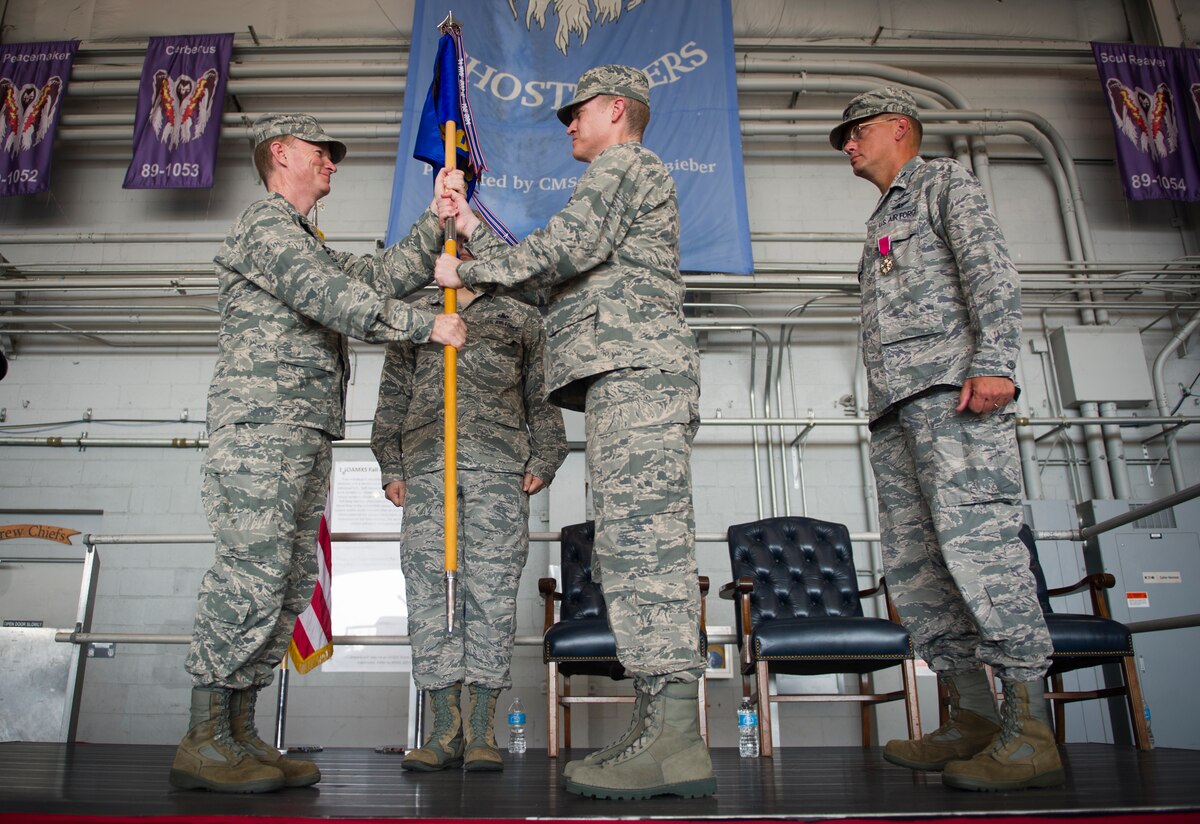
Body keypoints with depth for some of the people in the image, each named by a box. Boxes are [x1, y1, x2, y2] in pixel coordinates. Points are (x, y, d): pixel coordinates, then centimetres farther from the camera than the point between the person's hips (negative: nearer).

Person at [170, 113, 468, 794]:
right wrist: (427, 326, -11)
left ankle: (239, 734, 9)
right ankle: (203, 743, -7)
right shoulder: (265, 225, 0)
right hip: (263, 424, -10)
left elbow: (381, 277, 22)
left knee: (290, 584, 5)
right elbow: (335, 299, -14)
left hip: (304, 437, 10)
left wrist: (438, 221, 17)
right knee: (252, 574, -13)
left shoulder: (311, 247, 31)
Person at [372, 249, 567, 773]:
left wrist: (543, 460, 3)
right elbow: (393, 396, 20)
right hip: (426, 464, 2)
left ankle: (481, 730, -2)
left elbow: (542, 395, 16)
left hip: (499, 465, -1)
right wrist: (391, 466, 10)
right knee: (428, 587, -5)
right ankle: (445, 728, 0)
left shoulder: (518, 318, 21)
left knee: (492, 589, -7)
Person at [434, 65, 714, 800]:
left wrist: (468, 272, -2)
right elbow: (555, 279, 31)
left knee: (643, 540, -18)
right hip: (631, 379, 10)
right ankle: (664, 730, 2)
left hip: (634, 367, -10)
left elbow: (571, 246, -12)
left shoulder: (625, 164, 7)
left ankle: (675, 741, -19)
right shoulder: (632, 179, 37)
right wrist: (477, 232, 33)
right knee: (637, 547, 2)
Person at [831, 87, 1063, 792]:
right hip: (897, 403, 9)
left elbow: (992, 269, -6)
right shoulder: (884, 221, 34)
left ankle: (1032, 732, -18)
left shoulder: (945, 181, 11)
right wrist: (885, 408, 18)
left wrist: (995, 360, -20)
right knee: (914, 561, 0)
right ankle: (974, 722, 3)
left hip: (952, 386, -9)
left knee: (976, 538, -20)